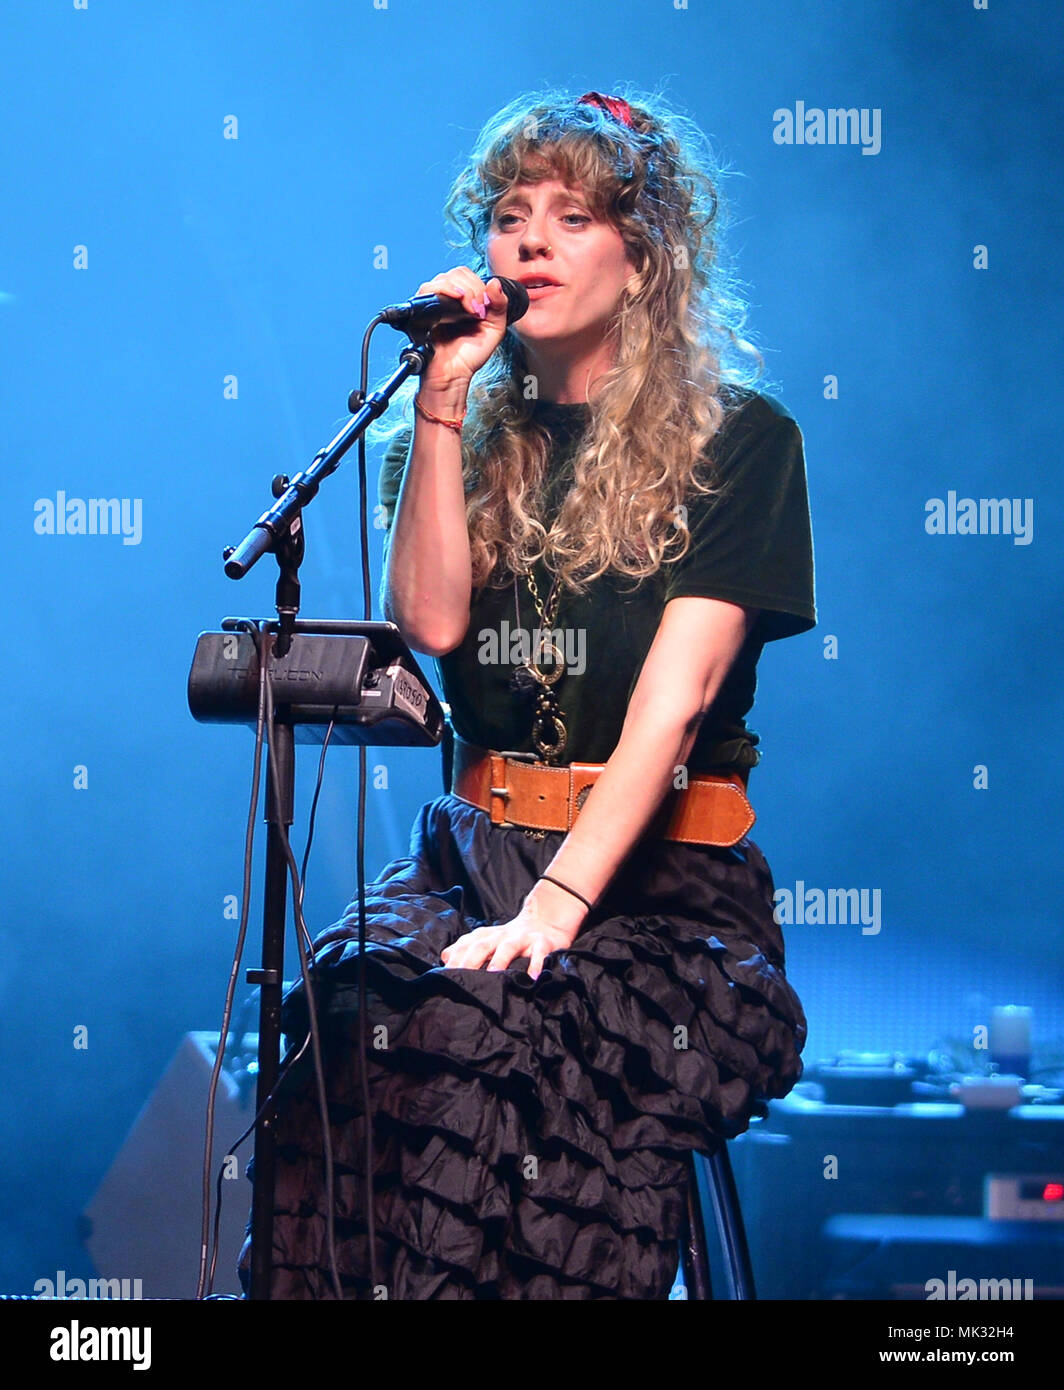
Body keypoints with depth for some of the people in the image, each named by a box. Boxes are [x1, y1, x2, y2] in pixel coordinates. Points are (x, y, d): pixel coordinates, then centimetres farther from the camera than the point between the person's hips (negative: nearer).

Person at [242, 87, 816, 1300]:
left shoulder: (737, 440, 1)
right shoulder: (472, 435, 16)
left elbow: (675, 690, -11)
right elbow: (431, 618, -2)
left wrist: (558, 902, -22)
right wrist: (442, 401, -4)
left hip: (661, 874, -3)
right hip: (474, 851, 3)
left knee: (504, 1027, -34)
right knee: (362, 1009, -30)